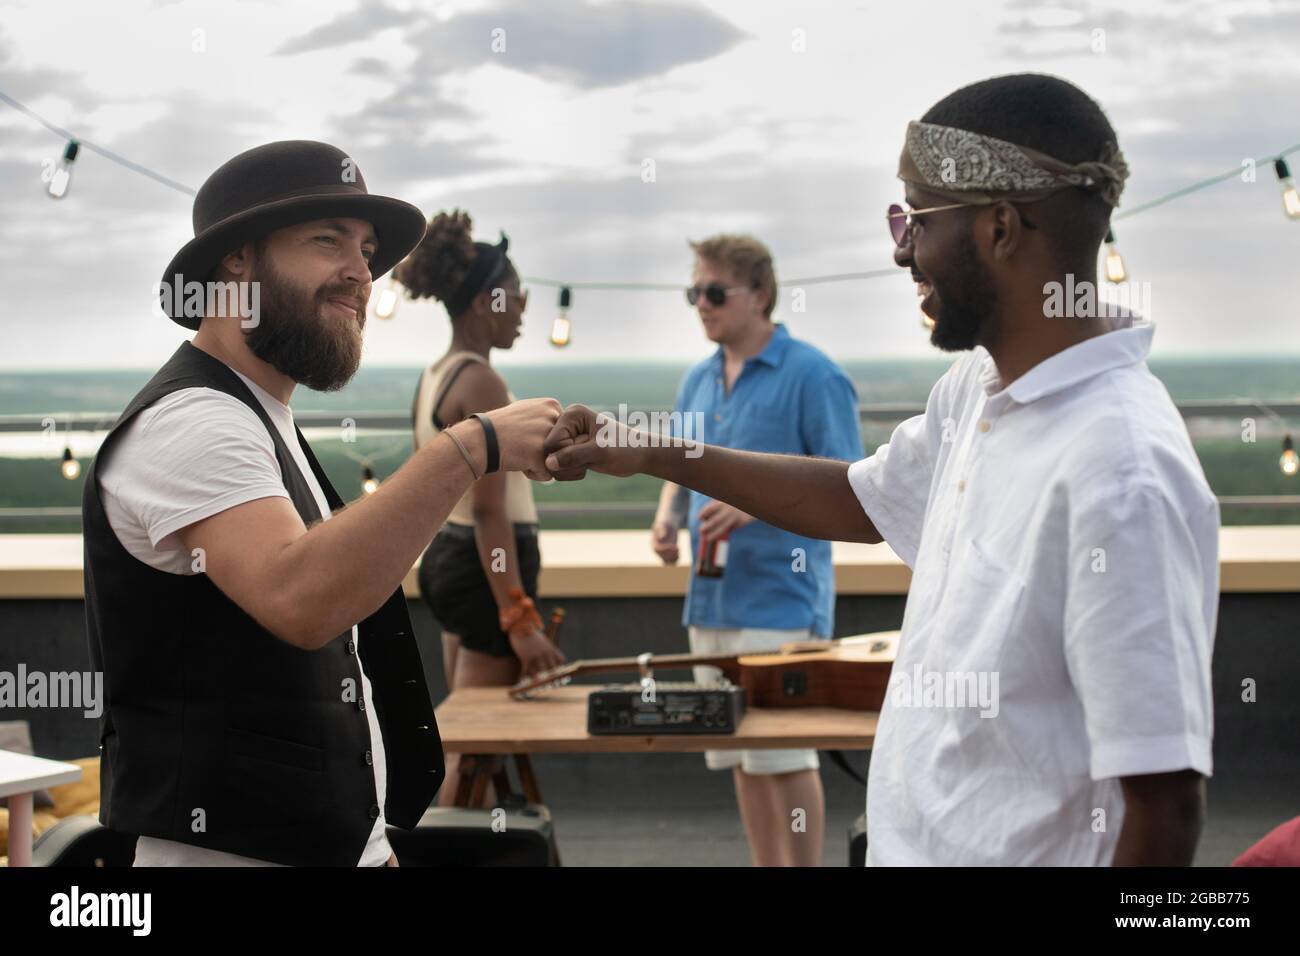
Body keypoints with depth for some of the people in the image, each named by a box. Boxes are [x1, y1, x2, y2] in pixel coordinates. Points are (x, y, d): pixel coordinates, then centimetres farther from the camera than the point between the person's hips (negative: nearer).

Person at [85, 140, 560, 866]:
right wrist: (471, 449, -33)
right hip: (229, 848, -10)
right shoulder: (191, 422, -16)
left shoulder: (260, 420, 17)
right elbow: (299, 599, -33)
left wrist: (369, 837, 19)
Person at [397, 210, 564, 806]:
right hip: (488, 566, -10)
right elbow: (490, 512, -22)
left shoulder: (433, 377, 12)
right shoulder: (483, 383, -17)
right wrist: (520, 618, -24)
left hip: (444, 558, 10)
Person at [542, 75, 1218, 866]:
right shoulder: (978, 388, 2)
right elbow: (863, 501, 21)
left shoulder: (1120, 472, -26)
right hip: (913, 839, 8)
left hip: (1024, 846, -8)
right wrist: (653, 455, 19)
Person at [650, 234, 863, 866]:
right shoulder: (698, 382, 14)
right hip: (711, 597, 7)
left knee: (783, 755, -5)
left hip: (780, 599, -7)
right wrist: (667, 518, 3)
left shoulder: (812, 376, -9)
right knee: (740, 757, 12)